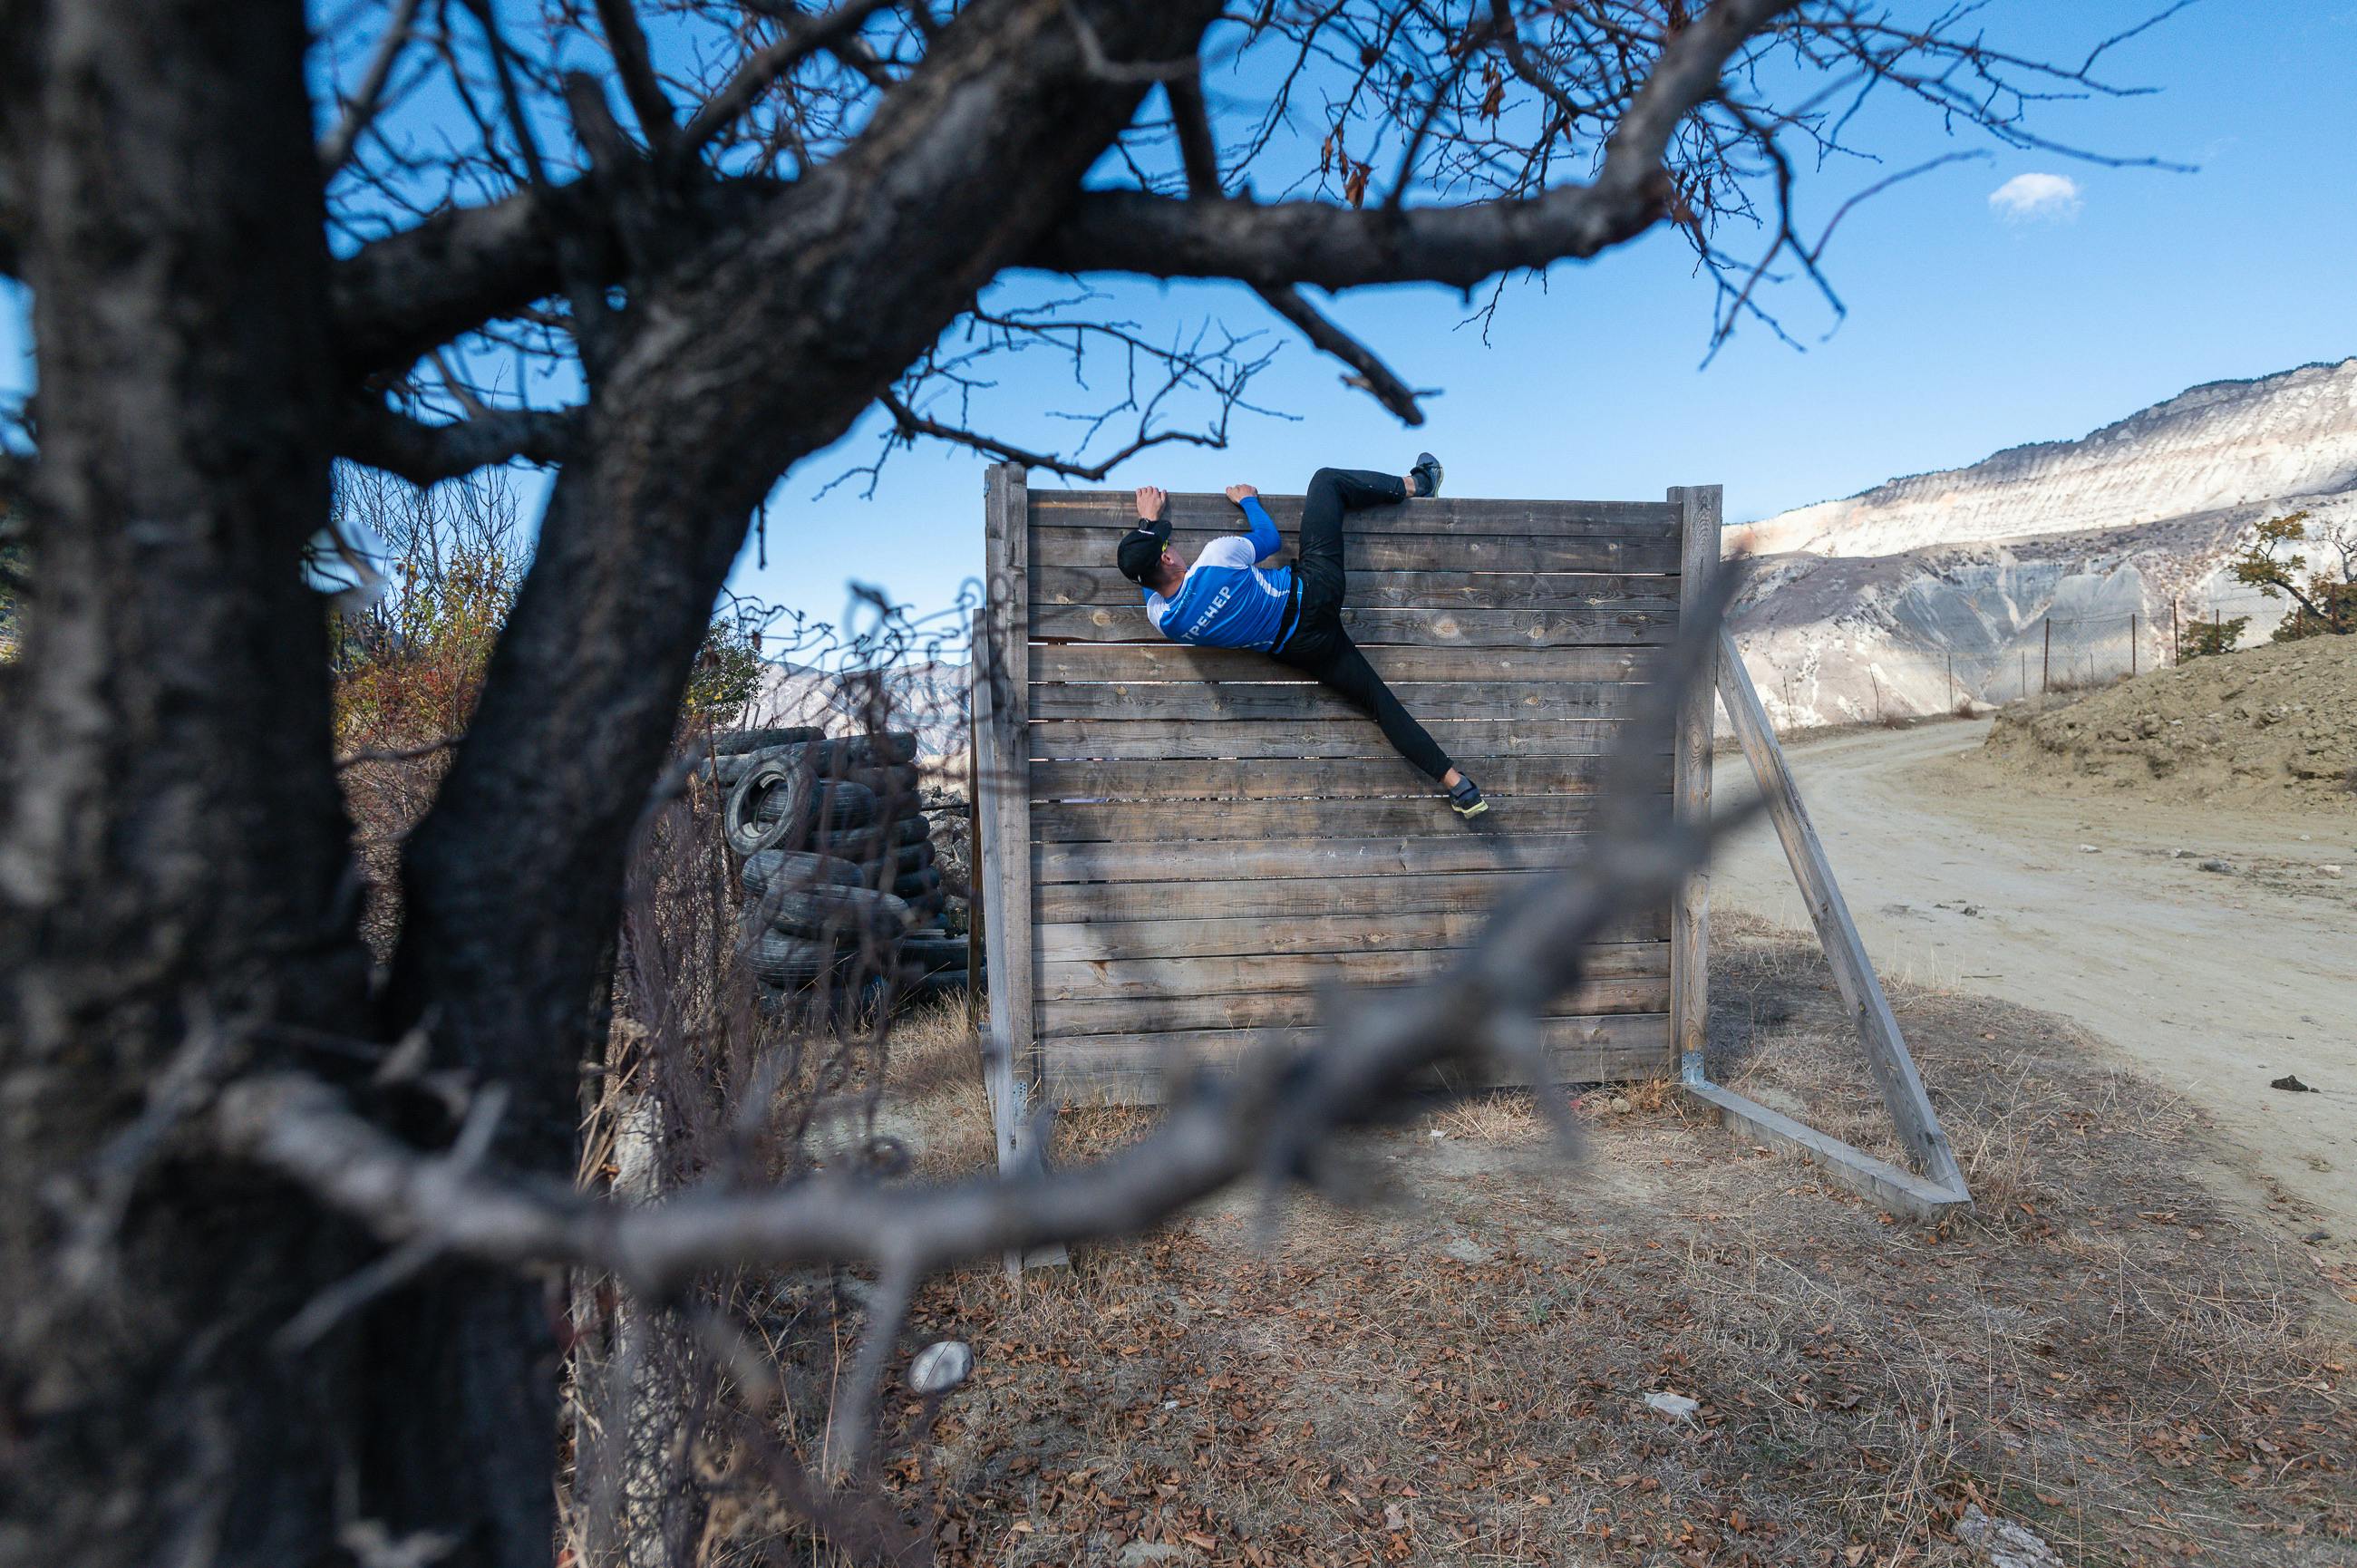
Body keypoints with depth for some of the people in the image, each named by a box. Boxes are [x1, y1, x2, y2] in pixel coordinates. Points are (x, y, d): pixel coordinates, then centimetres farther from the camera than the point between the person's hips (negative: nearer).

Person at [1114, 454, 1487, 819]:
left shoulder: (1162, 620, -11)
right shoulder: (1215, 555, -24)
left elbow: (1150, 581, 16)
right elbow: (1271, 539, -2)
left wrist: (1147, 519, 20)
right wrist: (1248, 500, 15)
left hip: (1299, 650, 4)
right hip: (1312, 590, -4)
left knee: (1376, 697, 14)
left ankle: (1455, 782, 7)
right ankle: (1413, 484, 35)